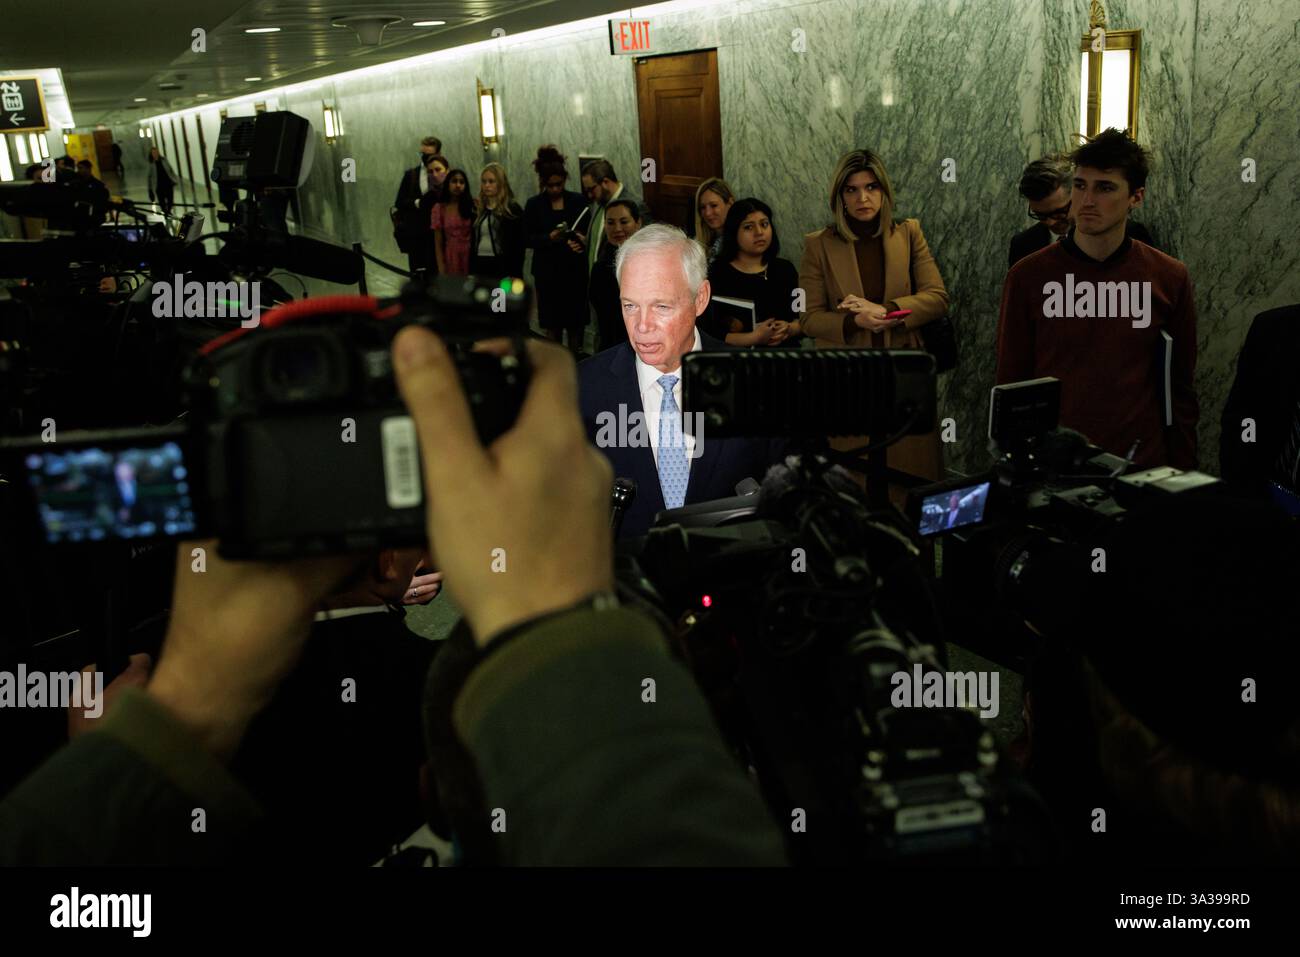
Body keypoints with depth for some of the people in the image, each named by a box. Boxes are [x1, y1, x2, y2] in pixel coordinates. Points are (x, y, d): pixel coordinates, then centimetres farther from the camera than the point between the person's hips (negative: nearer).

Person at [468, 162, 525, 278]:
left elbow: (518, 246, -6)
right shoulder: (479, 209, 15)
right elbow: (472, 243, 16)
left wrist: (514, 275, -13)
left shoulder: (513, 210, -2)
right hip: (479, 265, 5)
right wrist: (471, 271, 11)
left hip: (501, 266, -5)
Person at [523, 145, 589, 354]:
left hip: (574, 270, 0)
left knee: (575, 321, 5)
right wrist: (550, 237, -18)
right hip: (547, 272, 0)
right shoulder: (534, 204, 0)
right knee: (551, 323, 5)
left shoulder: (578, 201, 1)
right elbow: (527, 239, -1)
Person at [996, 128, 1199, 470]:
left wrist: (1181, 476, 3)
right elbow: (1011, 386, 0)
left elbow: (1180, 392, 5)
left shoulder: (1169, 278, 0)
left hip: (1141, 467, 1)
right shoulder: (1028, 277, -4)